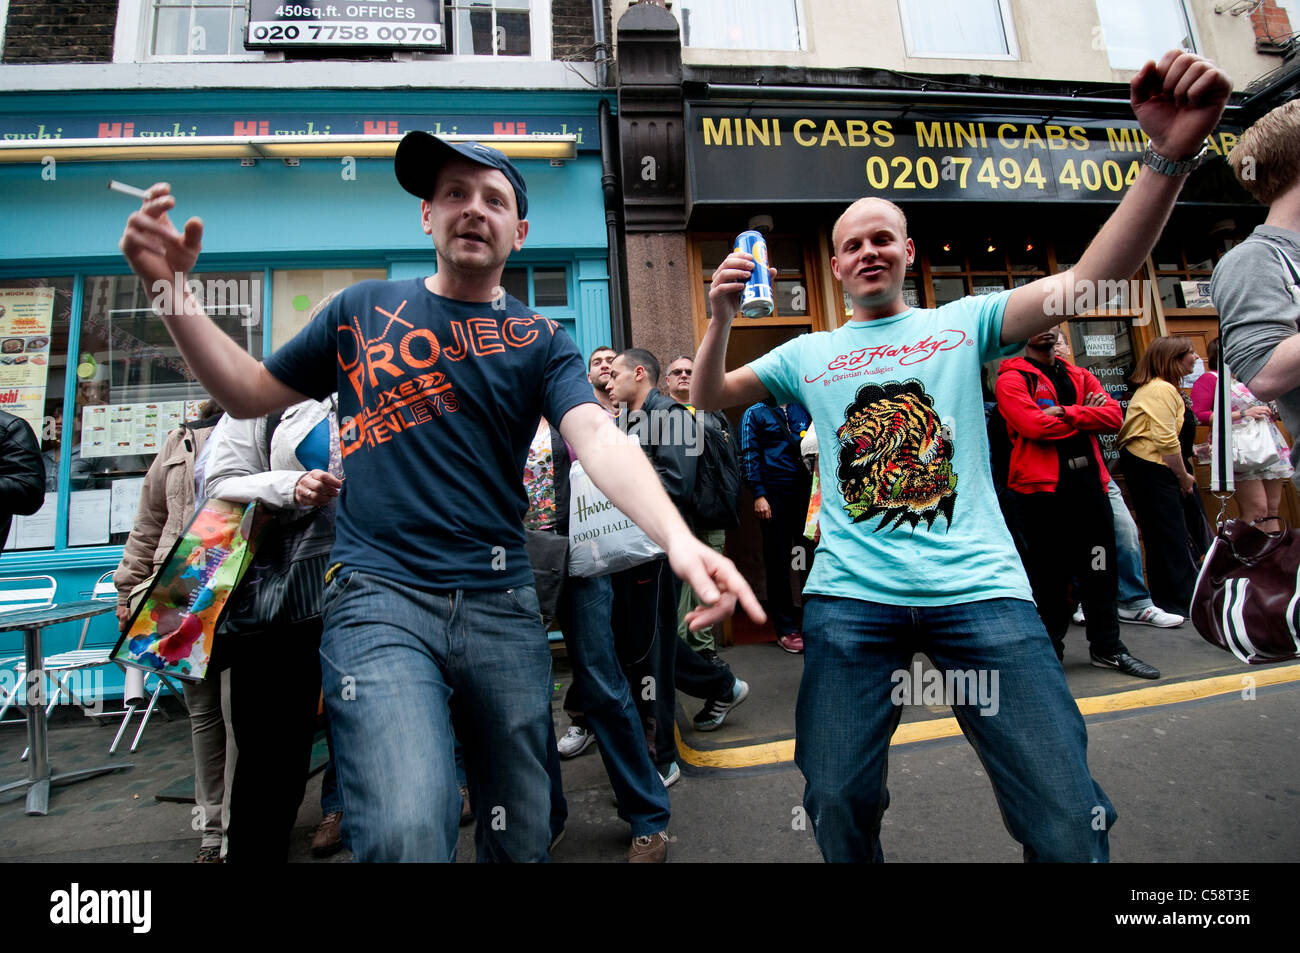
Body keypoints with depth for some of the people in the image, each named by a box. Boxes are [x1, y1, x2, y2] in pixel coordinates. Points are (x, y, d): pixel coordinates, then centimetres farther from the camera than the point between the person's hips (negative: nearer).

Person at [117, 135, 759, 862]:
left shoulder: (541, 340, 5)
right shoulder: (364, 309, 9)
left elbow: (597, 437, -12)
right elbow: (251, 393, 16)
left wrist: (678, 537, -29)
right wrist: (173, 288, 3)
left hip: (502, 605, 2)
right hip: (380, 594, -1)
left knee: (522, 836, 13)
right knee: (407, 833, -20)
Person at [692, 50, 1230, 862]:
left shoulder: (964, 322, 10)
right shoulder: (809, 354, 14)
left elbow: (1091, 281, -2)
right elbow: (708, 399, 12)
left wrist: (1171, 153, -15)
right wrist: (724, 316, -5)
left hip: (980, 588, 0)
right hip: (851, 597, 1)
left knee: (1071, 823, 0)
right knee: (838, 804, 7)